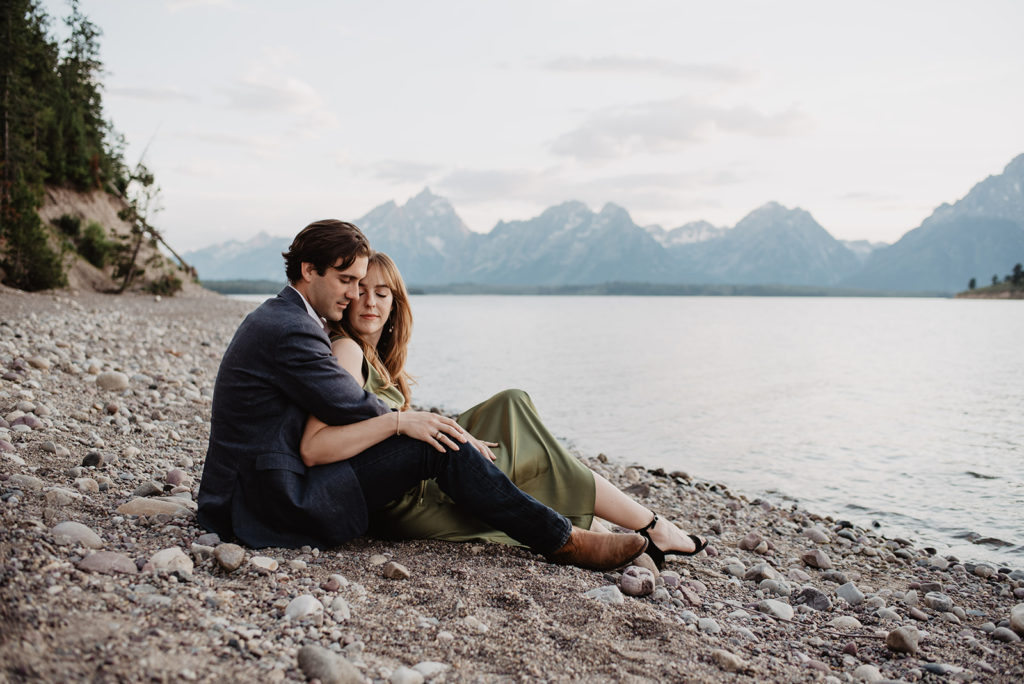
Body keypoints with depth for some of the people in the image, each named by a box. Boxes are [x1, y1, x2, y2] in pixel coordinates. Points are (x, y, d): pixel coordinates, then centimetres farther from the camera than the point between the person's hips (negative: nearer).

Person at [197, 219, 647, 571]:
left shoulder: (275, 318, 15)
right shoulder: (289, 331, -18)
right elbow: (350, 406, -15)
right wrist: (402, 421, 2)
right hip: (281, 505, -11)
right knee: (437, 445, -16)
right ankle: (559, 540, -7)